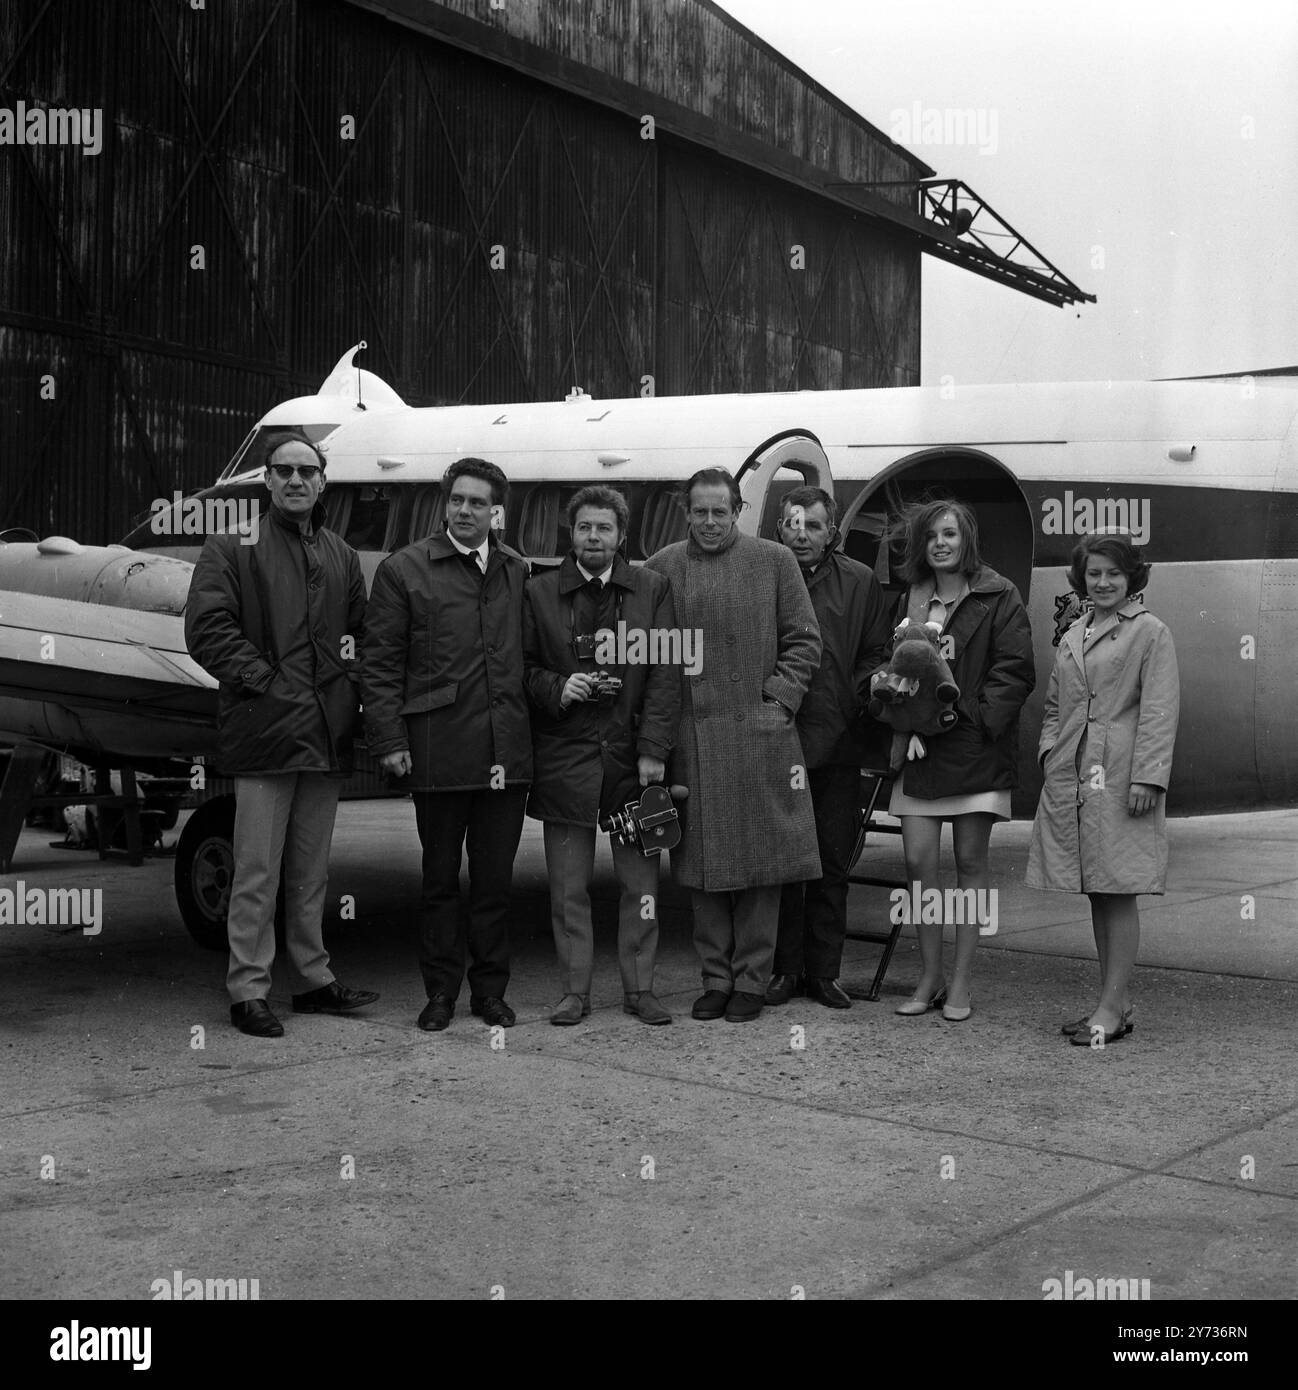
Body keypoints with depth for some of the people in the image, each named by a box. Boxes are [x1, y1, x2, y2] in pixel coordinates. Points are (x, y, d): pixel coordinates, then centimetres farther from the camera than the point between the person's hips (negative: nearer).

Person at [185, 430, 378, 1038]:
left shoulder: (341, 557, 17)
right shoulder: (232, 550, 1)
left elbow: (363, 634, 21)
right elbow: (207, 628, -8)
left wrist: (350, 683, 5)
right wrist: (261, 680, -14)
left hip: (327, 736, 5)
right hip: (265, 732, -5)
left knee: (311, 870, 14)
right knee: (257, 872, -3)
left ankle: (313, 978, 23)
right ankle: (248, 991, 5)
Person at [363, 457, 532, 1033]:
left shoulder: (519, 572, 11)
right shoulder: (404, 569, 2)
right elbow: (381, 662, 0)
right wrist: (390, 740, -6)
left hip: (507, 752, 3)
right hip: (438, 752, -2)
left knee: (494, 878, 10)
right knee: (440, 877, 8)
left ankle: (490, 990, 21)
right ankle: (440, 993, 18)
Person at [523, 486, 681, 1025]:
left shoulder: (653, 589, 6)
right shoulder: (539, 592, 7)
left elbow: (665, 673, 0)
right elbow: (523, 668, 9)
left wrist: (653, 750, -7)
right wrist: (556, 688, -12)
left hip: (631, 757, 0)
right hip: (564, 756, 0)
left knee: (641, 882, 4)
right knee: (568, 888, 5)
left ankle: (639, 988, 15)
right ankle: (575, 991, 15)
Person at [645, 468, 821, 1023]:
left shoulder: (774, 561, 4)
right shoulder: (662, 567, 8)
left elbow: (803, 641, 5)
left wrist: (778, 701, -5)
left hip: (758, 733, -1)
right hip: (691, 740, 2)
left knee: (758, 861, 2)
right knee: (702, 865, 6)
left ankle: (751, 980, 12)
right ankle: (715, 978, 17)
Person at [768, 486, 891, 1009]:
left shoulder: (860, 582, 6)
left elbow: (877, 652, 9)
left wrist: (853, 698, -6)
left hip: (837, 744, 1)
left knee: (832, 863, 6)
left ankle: (823, 971, 16)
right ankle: (785, 969, 15)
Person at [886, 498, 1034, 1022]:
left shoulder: (999, 597, -1)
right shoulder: (910, 600, 14)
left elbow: (1016, 671, -6)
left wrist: (973, 714, -16)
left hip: (976, 746, -4)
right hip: (918, 746, 4)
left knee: (970, 862, 2)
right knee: (918, 862, 0)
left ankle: (960, 983, 10)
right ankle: (929, 976, 13)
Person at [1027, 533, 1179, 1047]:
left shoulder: (1150, 632, -2)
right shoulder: (1073, 634, 17)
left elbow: (1159, 712, -8)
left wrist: (1147, 778, -15)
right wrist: (1050, 751, 8)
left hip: (1120, 778, -7)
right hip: (1071, 777, 7)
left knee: (1118, 891, -5)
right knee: (1096, 893, 10)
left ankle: (1112, 1008, -1)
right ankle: (1116, 1001, 18)